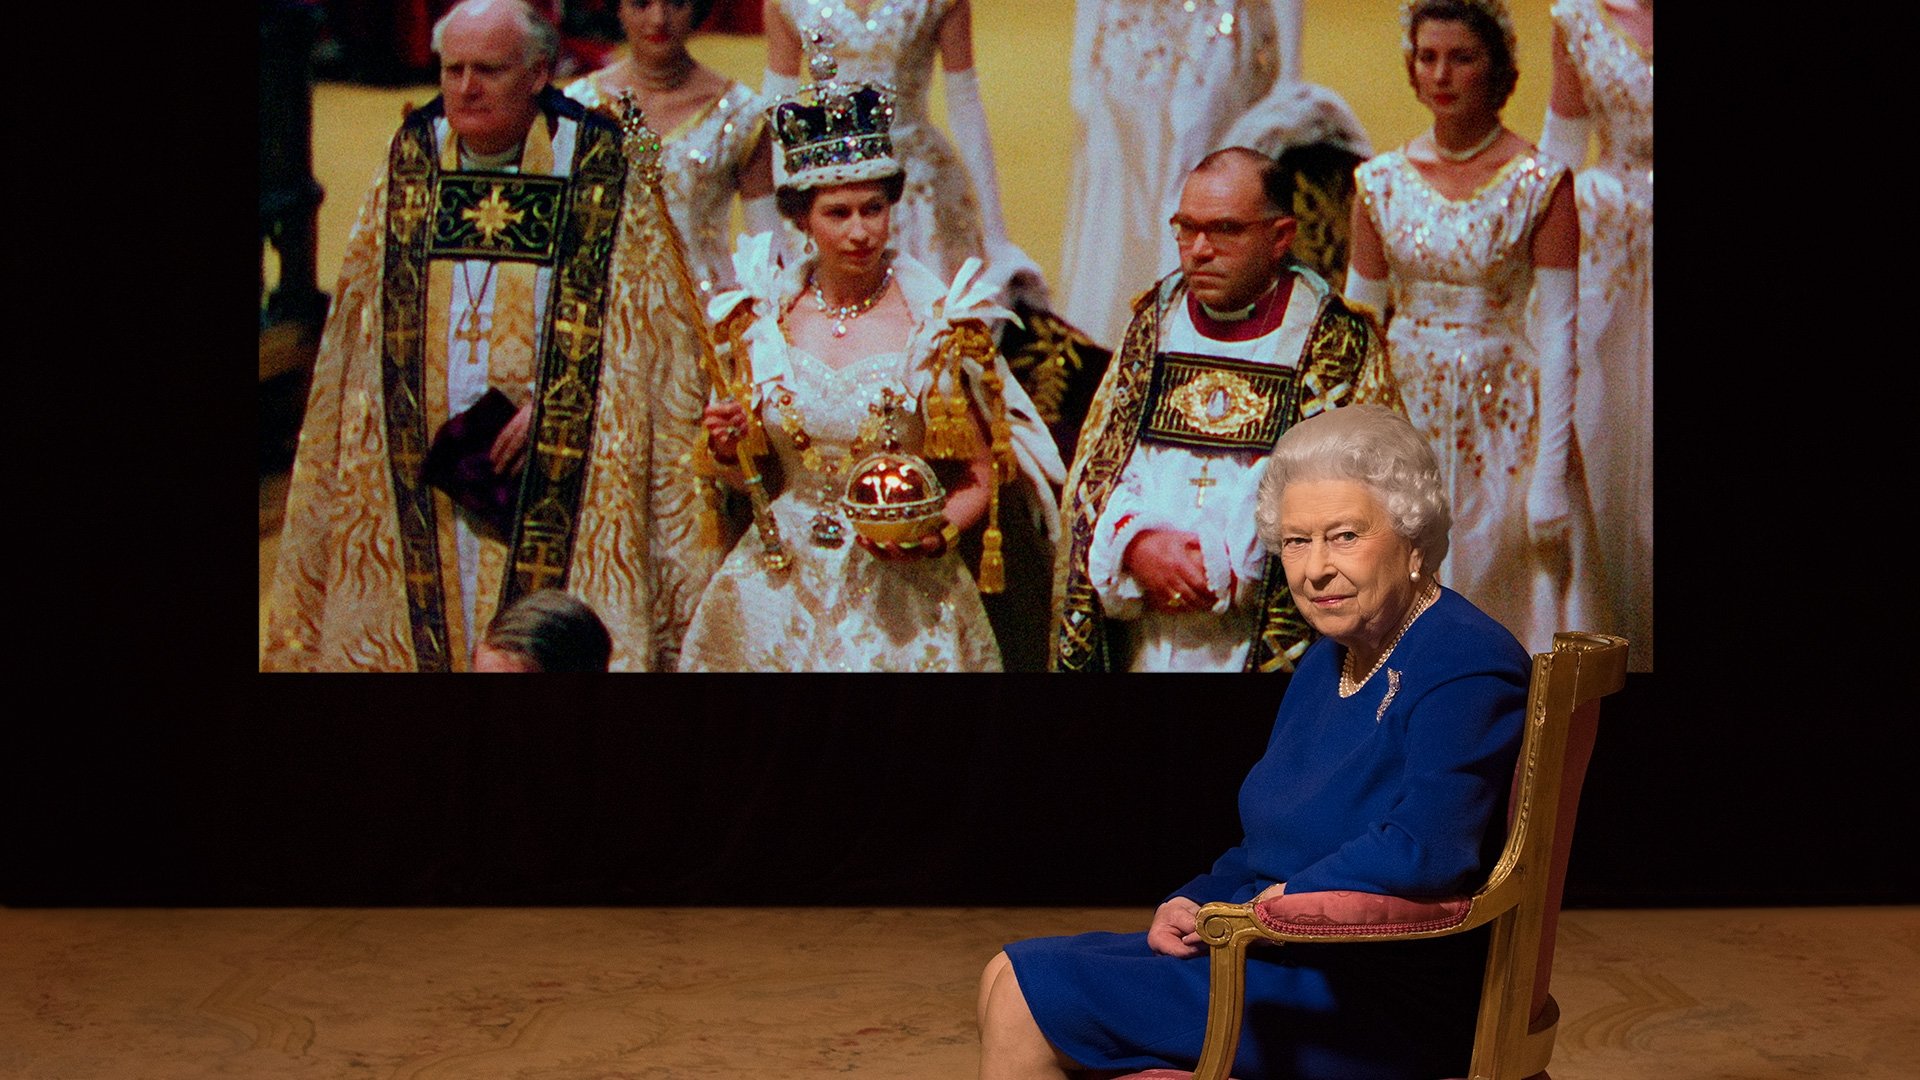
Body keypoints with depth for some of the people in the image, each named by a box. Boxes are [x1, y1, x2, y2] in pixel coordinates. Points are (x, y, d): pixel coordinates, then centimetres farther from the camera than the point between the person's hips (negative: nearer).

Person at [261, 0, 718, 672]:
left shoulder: (599, 169, -4)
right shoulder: (411, 168, 6)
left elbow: (643, 320, -3)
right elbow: (360, 331, 12)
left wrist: (549, 400, -13)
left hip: (557, 486, -3)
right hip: (424, 474, 3)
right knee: (427, 630, 4)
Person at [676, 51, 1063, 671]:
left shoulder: (938, 323, -7)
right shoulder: (764, 317, 2)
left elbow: (982, 481, -1)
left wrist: (935, 535, -18)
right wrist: (730, 452, -6)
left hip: (899, 604, -2)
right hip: (779, 597, 3)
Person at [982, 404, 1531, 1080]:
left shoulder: (1464, 670, -18)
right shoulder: (1329, 661, 14)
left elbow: (1422, 854, -31)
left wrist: (1274, 902, -17)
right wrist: (1195, 903, 0)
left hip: (1385, 1007, -10)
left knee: (1025, 1000, -12)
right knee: (1009, 980, 8)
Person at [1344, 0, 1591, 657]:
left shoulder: (1540, 184, -7)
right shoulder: (1382, 181, 3)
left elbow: (1557, 331, -9)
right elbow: (1357, 322, 8)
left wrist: (1551, 471, -14)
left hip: (1502, 417, -3)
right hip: (1403, 412, 3)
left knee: (1496, 593, 1)